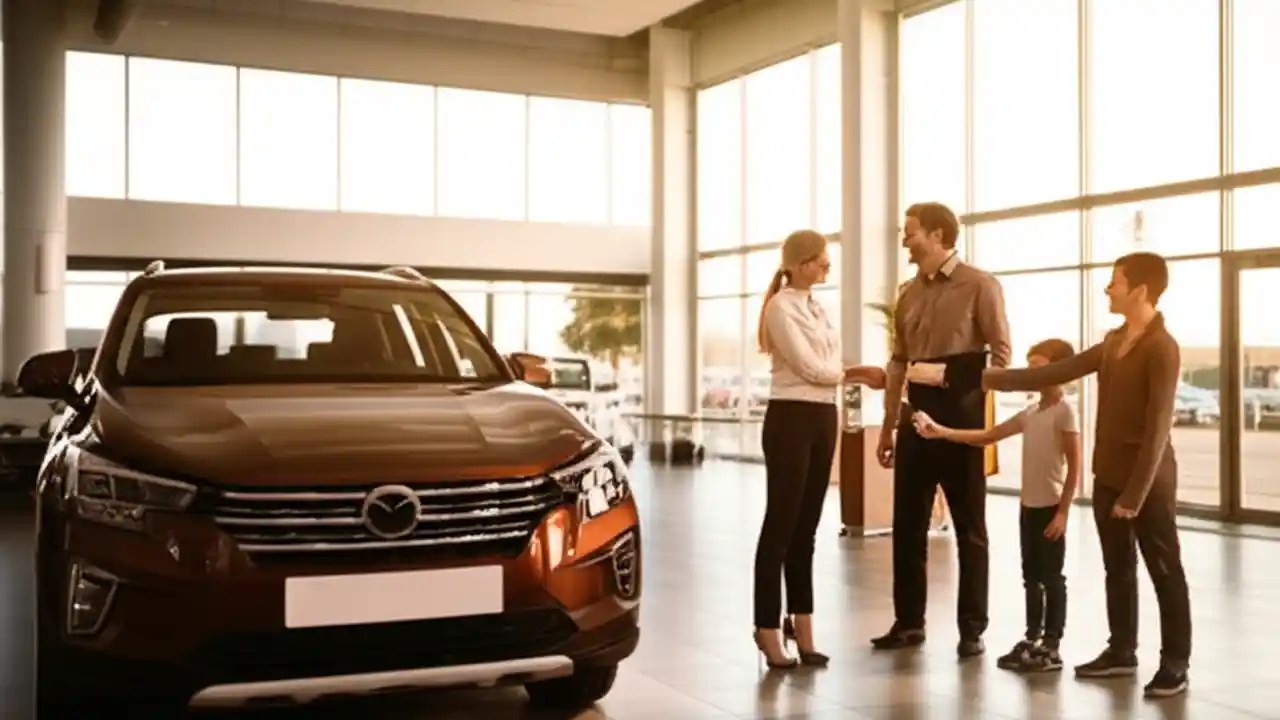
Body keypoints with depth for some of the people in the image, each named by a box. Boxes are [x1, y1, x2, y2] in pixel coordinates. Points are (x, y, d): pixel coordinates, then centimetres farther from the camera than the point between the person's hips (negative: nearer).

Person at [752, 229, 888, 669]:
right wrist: (860, 373, -2)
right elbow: (809, 368, -13)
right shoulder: (781, 307, -8)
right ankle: (768, 627, 4)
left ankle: (802, 626, 15)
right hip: (791, 419, -8)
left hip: (824, 418, 8)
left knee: (806, 526, 10)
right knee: (781, 524, -3)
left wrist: (856, 375, -5)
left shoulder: (817, 308, 17)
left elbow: (827, 368, 14)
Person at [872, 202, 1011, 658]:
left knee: (969, 527, 5)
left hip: (960, 419, -5)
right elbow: (899, 362, 12)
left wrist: (949, 376, -22)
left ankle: (971, 629, 14)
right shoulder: (909, 294, 10)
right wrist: (888, 427, 11)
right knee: (908, 524, 9)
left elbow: (1000, 356, -10)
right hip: (916, 418, 6)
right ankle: (908, 622, 20)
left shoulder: (980, 286, -6)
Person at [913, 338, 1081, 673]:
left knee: (1051, 577, 0)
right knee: (1031, 577, 13)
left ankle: (1051, 646, 6)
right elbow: (987, 436, 11)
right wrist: (941, 432, 2)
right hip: (1029, 506, 8)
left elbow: (1074, 466, -13)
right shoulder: (1030, 413, 11)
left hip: (1051, 508, -8)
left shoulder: (1064, 411, -11)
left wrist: (1063, 512, -16)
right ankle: (1032, 639, 22)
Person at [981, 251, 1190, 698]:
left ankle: (1175, 663, 11)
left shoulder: (1162, 348, -16)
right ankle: (1121, 652, 24)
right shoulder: (1112, 343, 11)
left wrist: (1135, 494, -20)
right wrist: (989, 379, 8)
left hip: (1149, 482, -8)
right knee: (1117, 569, 14)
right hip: (1108, 476, 8)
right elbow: (1054, 373, 14)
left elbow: (1158, 427, -19)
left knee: (1165, 573, 3)